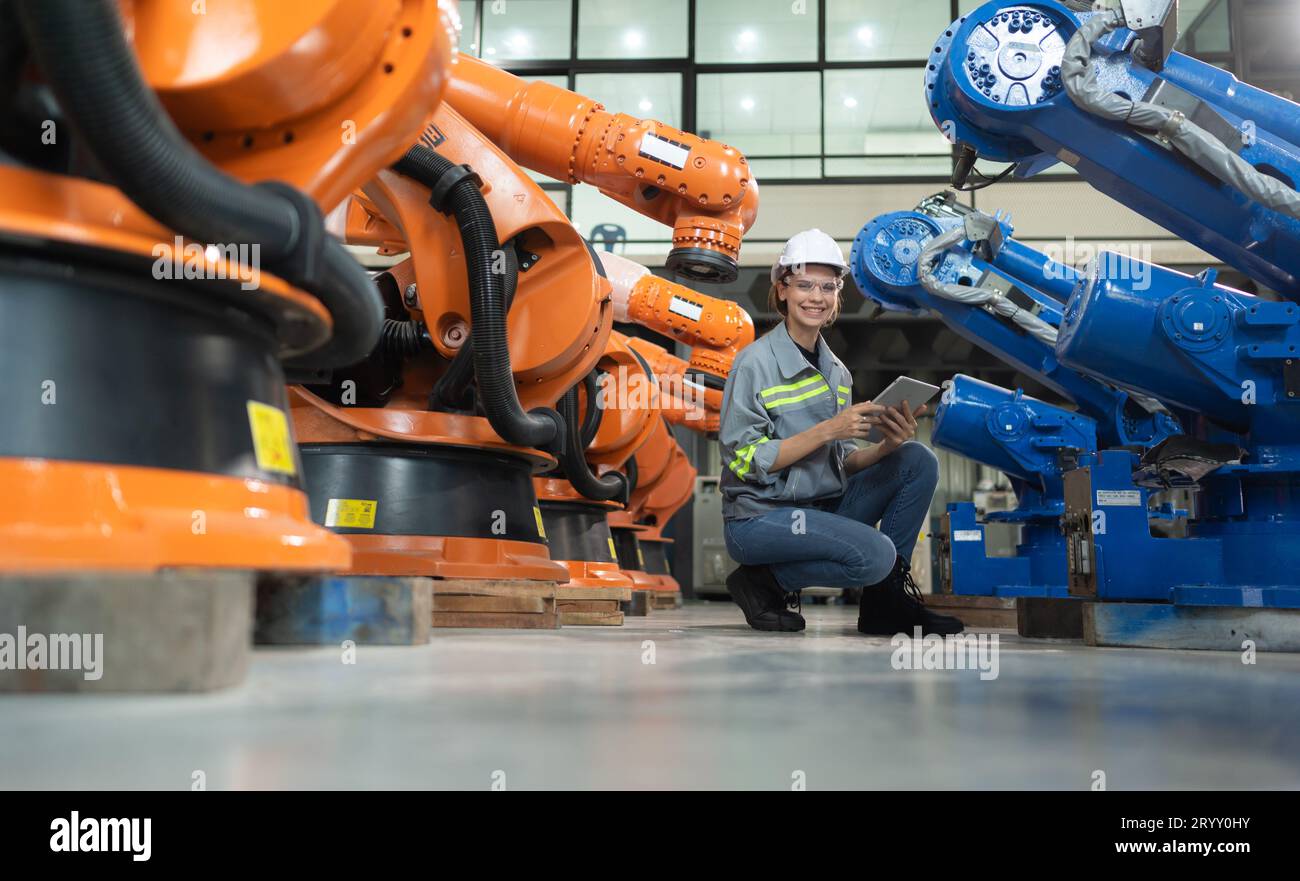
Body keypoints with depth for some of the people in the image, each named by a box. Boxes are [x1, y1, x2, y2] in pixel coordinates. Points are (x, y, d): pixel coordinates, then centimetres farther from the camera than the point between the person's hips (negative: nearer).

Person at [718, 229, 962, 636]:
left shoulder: (836, 371, 11)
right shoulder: (756, 362, -11)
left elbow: (843, 464, 9)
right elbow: (744, 460, -17)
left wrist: (888, 446, -12)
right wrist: (828, 430, -22)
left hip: (823, 508, 7)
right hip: (759, 517, -7)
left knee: (918, 461, -5)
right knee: (875, 554, -29)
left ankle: (886, 600, 0)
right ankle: (766, 582, -5)